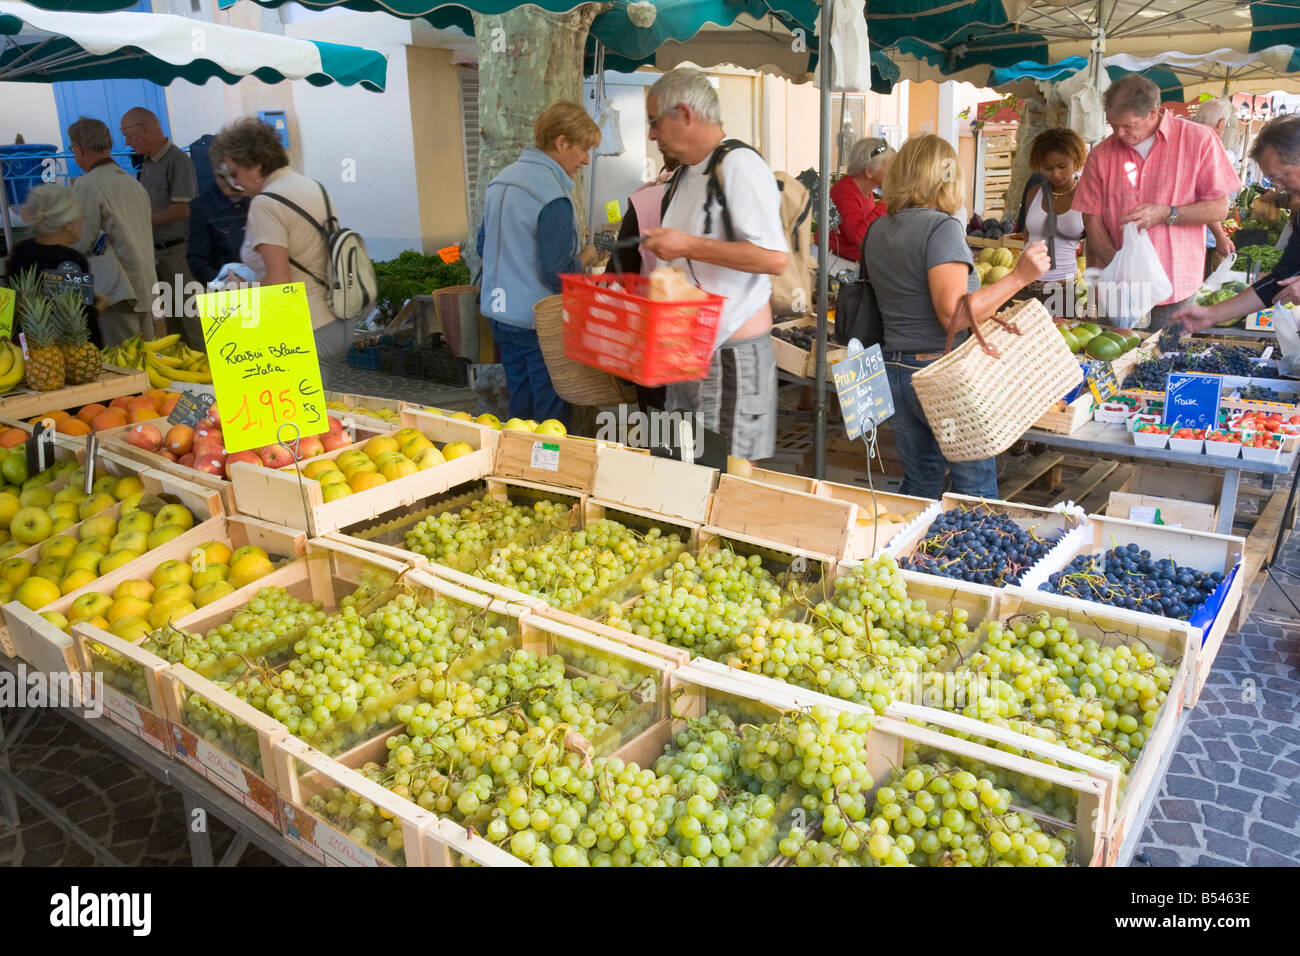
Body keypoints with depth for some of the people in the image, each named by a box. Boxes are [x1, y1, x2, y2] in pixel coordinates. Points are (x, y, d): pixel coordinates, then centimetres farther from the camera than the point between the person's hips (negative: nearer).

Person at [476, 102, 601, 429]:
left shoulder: (501, 179, 9)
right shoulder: (553, 197, -19)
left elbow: (483, 246, 18)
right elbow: (557, 274, -22)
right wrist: (585, 257, -3)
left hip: (500, 314, 9)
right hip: (540, 324, -9)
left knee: (519, 407, 19)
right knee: (552, 420, 2)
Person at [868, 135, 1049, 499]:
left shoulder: (878, 230, 8)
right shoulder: (942, 227, -15)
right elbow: (953, 313, -24)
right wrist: (1019, 276, -21)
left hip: (894, 370, 7)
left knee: (920, 482, 19)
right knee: (977, 490, 5)